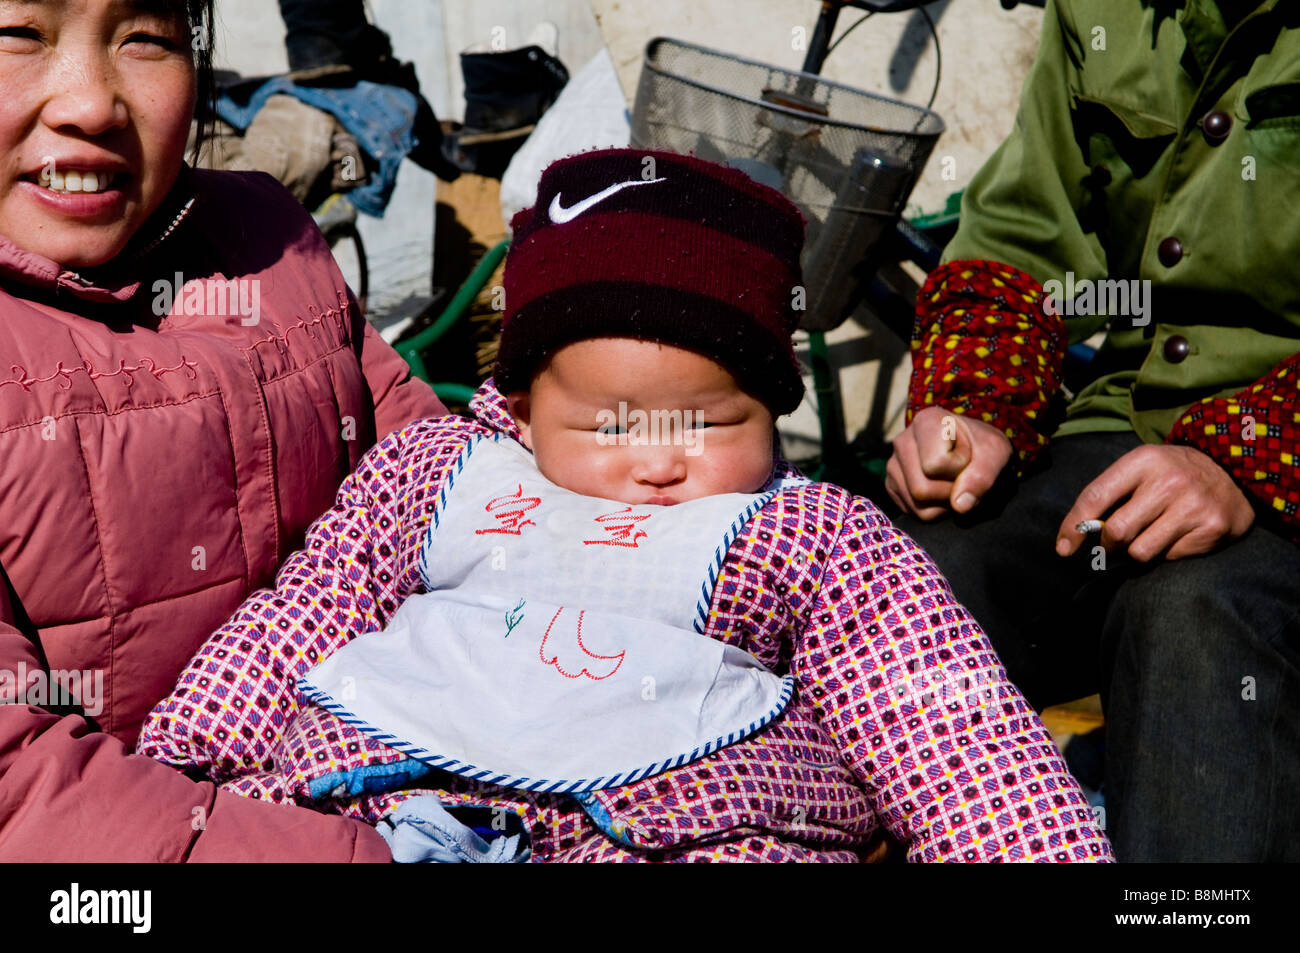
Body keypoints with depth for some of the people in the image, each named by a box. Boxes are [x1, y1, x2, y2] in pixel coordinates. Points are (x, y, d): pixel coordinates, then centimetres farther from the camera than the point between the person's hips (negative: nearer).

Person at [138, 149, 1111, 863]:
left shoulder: (815, 535, 15)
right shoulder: (434, 470, 21)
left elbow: (944, 719, 9)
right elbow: (291, 624, 21)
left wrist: (1040, 847, -5)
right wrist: (176, 769, 11)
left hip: (683, 813, 0)